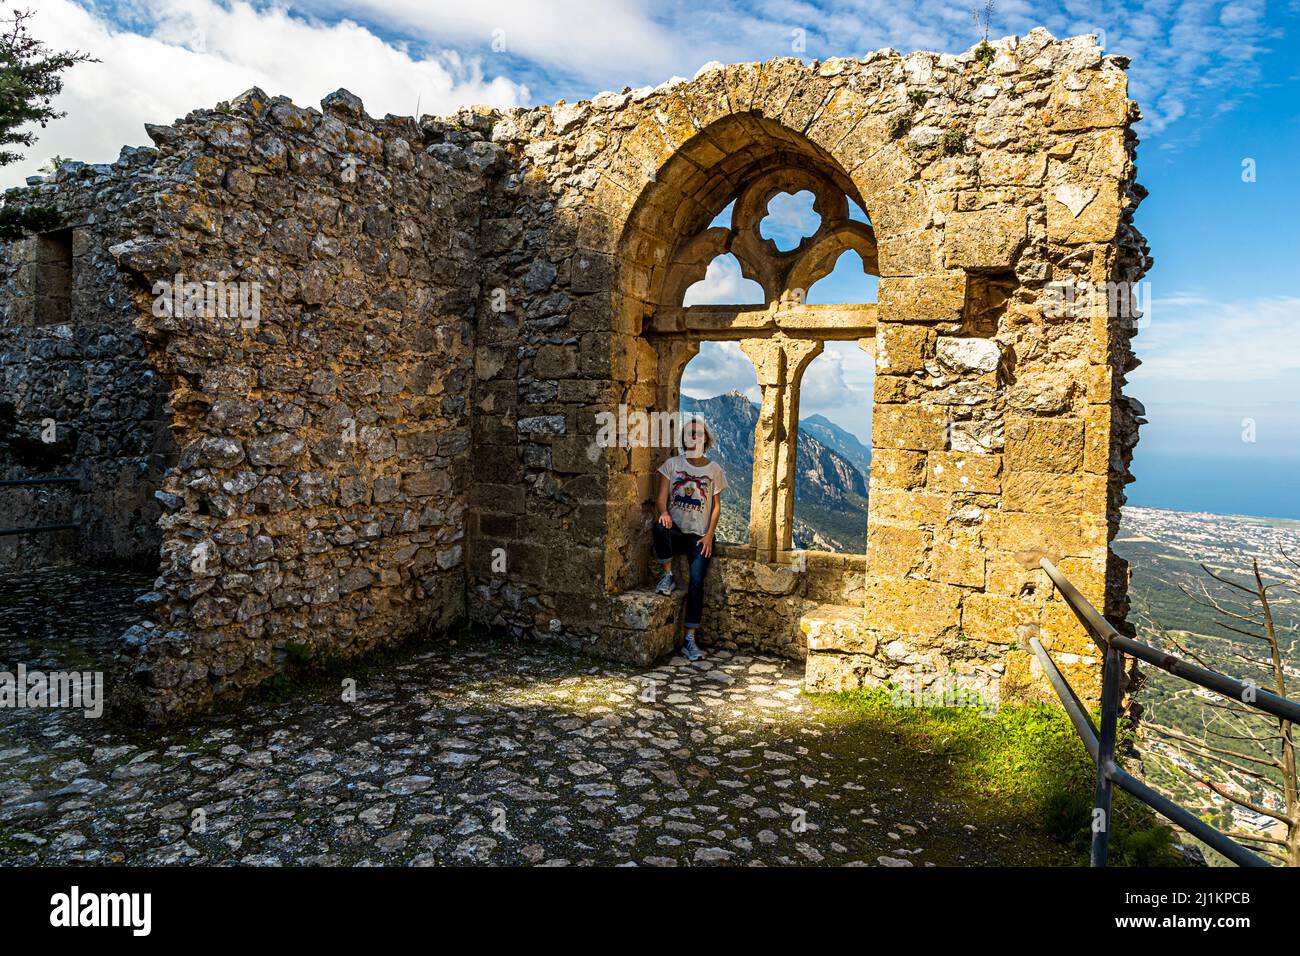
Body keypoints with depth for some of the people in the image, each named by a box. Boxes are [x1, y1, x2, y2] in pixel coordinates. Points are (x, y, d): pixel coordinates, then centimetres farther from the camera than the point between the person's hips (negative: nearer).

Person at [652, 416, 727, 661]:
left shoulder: (714, 470, 7)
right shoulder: (672, 464, 5)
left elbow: (716, 506, 7)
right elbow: (662, 497, 0)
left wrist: (709, 536, -6)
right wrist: (663, 513, -24)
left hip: (699, 536, 0)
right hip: (676, 532, 0)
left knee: (696, 583, -16)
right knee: (659, 527, -36)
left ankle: (690, 639, -9)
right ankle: (668, 577, -14)